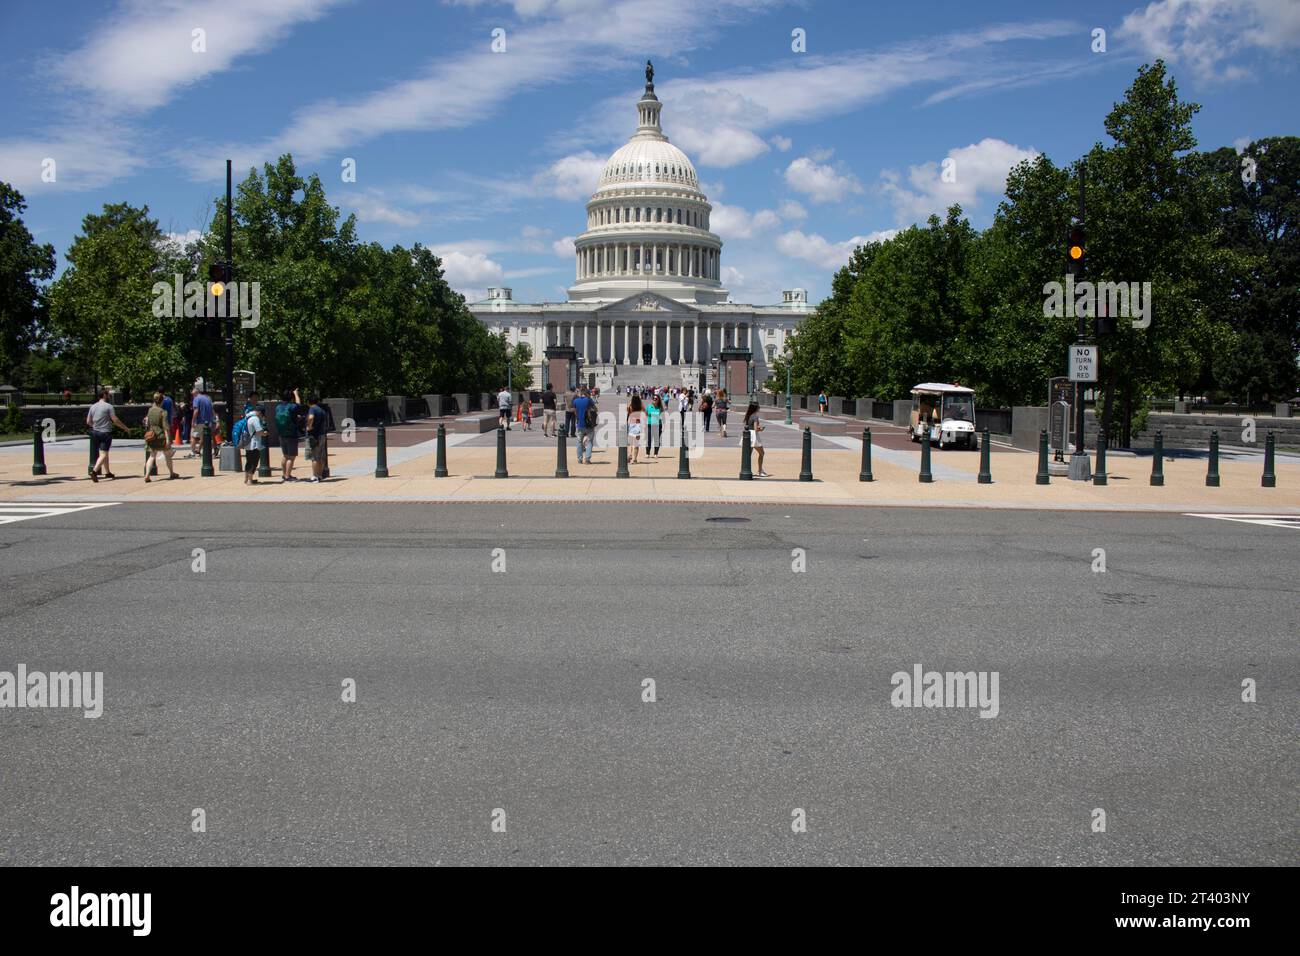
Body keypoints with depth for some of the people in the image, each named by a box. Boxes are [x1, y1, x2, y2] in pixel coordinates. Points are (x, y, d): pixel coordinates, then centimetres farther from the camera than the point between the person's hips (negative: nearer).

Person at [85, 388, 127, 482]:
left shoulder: (93, 407, 8)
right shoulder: (108, 406, -11)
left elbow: (88, 422, 11)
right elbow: (115, 420, -12)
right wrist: (124, 428, 0)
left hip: (95, 432, 7)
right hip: (105, 433, -7)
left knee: (104, 453, 18)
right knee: (103, 454, -7)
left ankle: (108, 472, 27)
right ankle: (94, 471, -24)